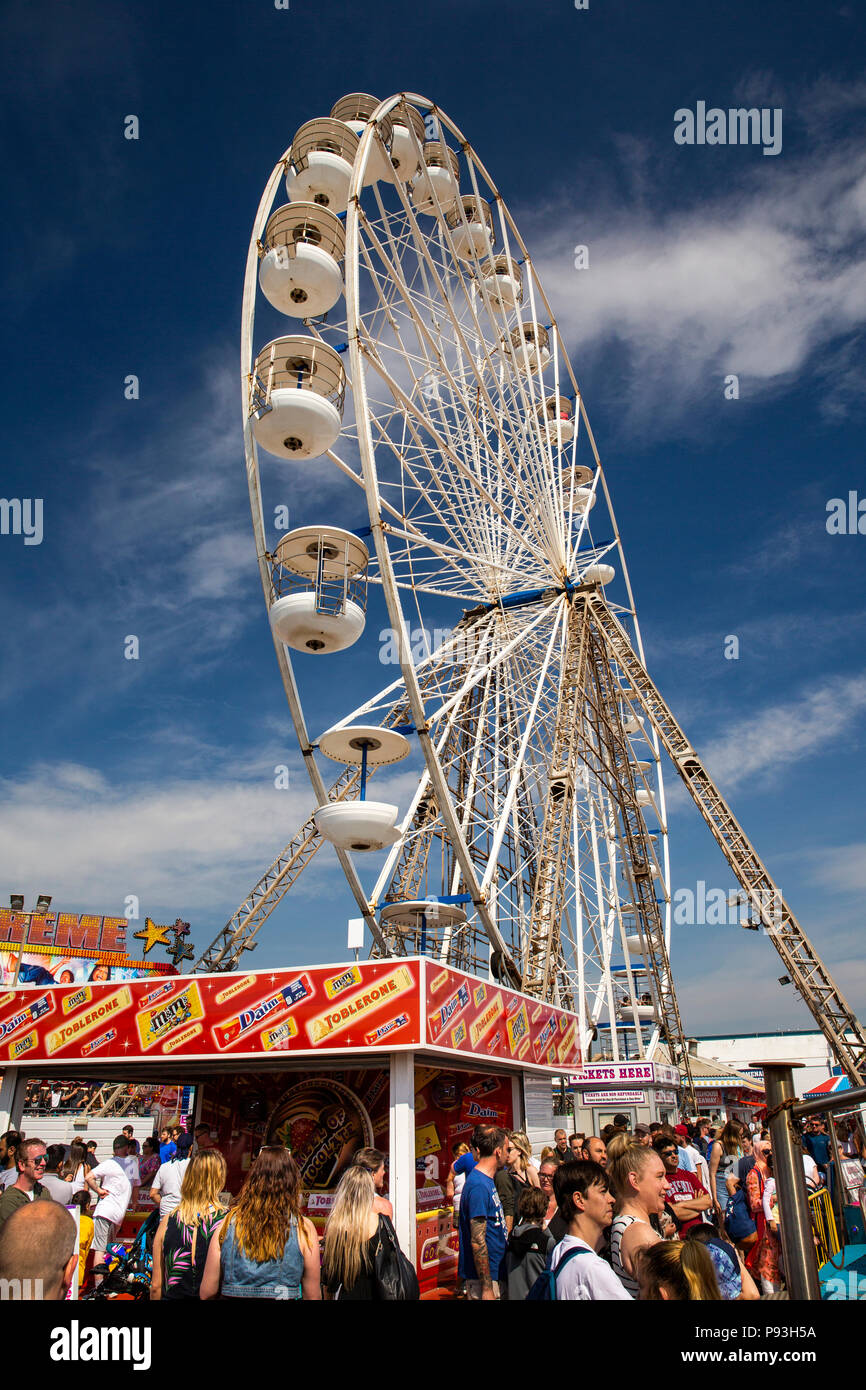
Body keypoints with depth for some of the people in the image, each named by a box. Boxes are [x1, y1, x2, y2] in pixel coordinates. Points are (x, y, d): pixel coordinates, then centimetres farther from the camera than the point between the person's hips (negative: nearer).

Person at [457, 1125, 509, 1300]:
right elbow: (477, 1241, -22)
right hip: (483, 1278, -9)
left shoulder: (487, 1180, 10)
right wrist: (487, 1288, -21)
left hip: (492, 1273, 9)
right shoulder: (479, 1185, -21)